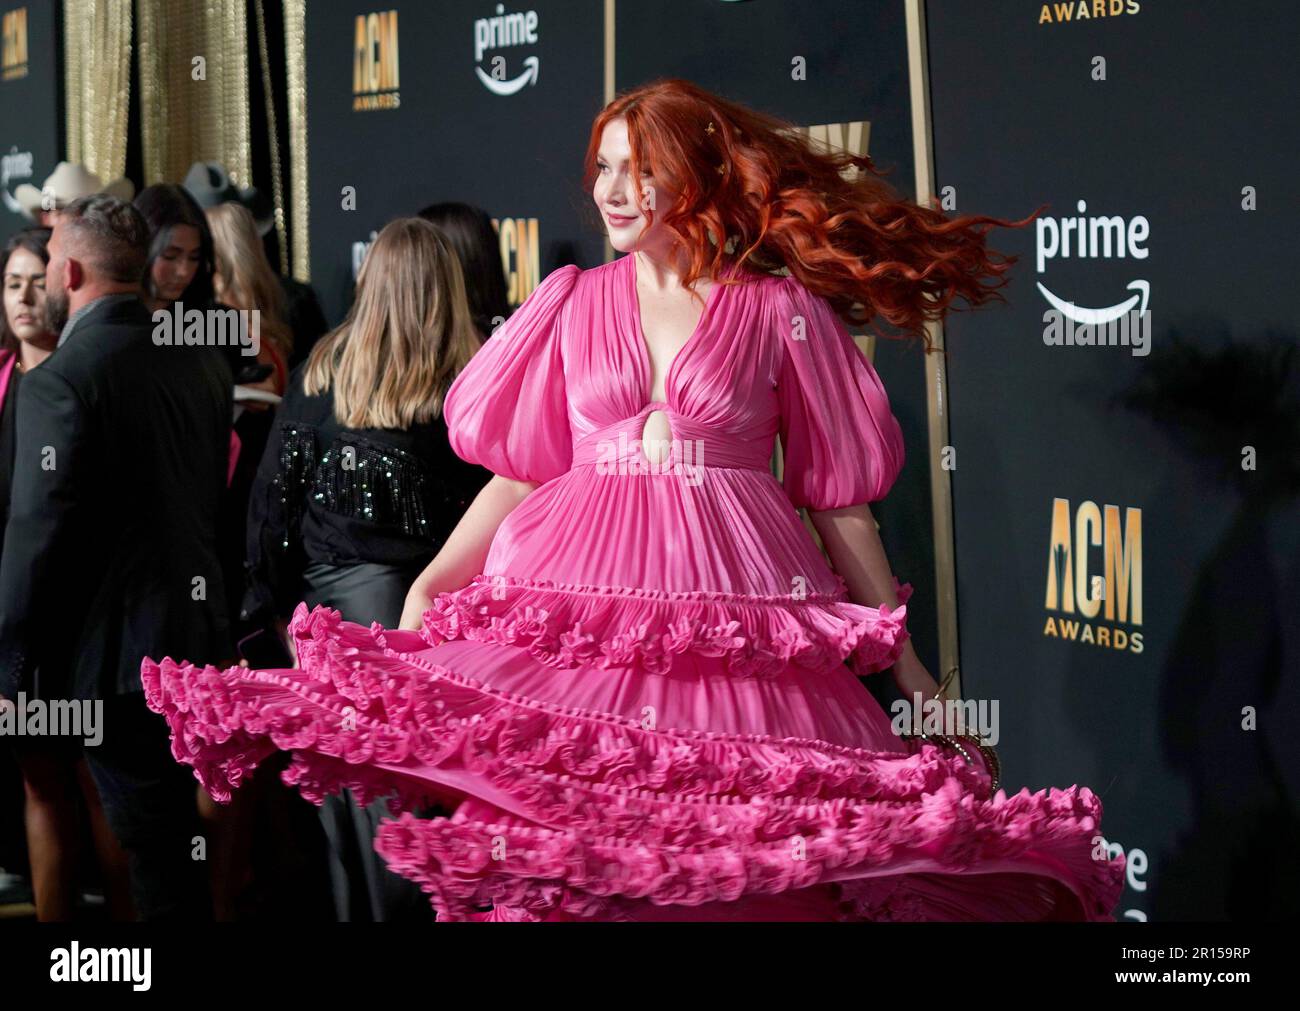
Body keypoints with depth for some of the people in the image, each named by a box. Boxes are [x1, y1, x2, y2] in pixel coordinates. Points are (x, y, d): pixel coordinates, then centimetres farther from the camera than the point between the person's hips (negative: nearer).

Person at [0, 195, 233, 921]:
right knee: (178, 834, 20)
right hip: (199, 635, 8)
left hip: (114, 651, -7)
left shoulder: (59, 382, -18)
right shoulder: (203, 362, 5)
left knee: (156, 847, 0)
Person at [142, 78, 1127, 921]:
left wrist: (907, 664, 7)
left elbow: (840, 499, 7)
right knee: (564, 846, -8)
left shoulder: (780, 312, 4)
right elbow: (520, 473, 14)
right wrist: (432, 583, 1)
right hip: (575, 588, 2)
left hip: (732, 604, -2)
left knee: (725, 852, -12)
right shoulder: (575, 305, 12)